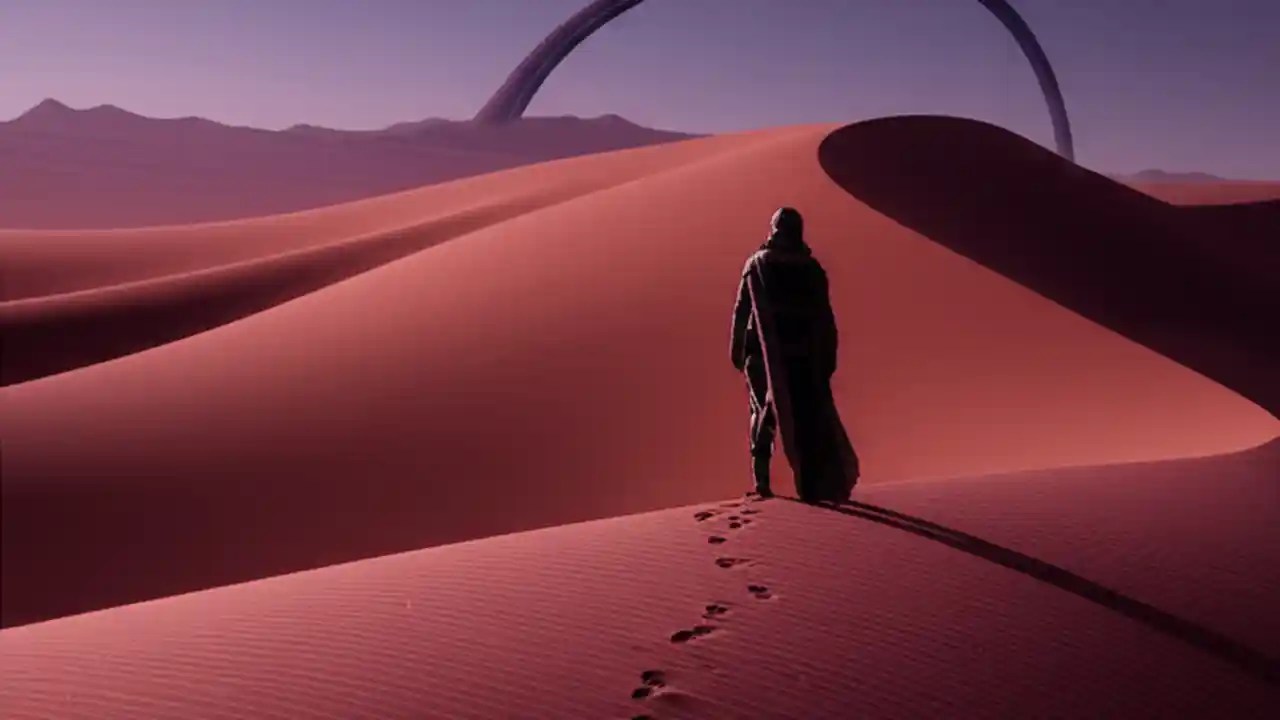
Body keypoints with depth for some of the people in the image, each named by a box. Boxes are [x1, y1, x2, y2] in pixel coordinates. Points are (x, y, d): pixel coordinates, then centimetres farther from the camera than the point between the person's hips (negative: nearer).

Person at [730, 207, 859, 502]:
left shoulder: (757, 264, 2)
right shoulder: (812, 269, 4)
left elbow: (741, 310, -2)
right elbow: (824, 318, 1)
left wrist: (737, 350, 3)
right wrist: (828, 358, 5)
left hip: (763, 354, 0)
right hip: (803, 357, 0)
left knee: (763, 413, 11)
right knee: (808, 417, 5)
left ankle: (761, 477, 0)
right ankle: (812, 485, 1)